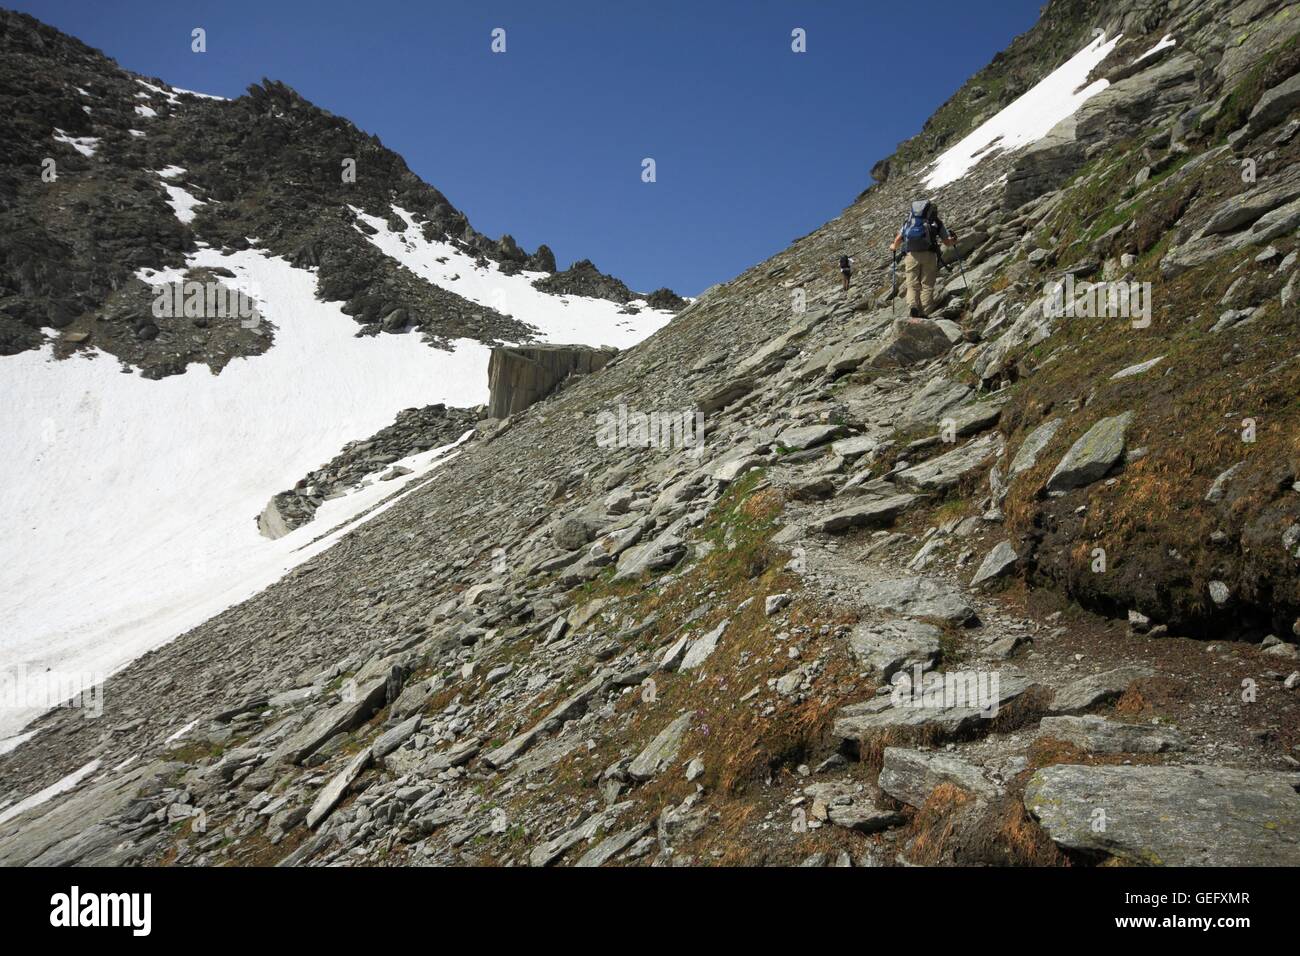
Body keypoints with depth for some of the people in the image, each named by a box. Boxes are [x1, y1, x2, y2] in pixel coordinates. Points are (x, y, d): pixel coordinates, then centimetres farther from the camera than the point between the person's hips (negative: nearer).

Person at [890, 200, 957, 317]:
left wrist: (894, 247, 41)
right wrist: (953, 240, 36)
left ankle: (912, 307, -20)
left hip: (912, 255, 1)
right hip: (929, 254, -1)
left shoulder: (909, 220, 22)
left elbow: (898, 239, 20)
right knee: (927, 285, 2)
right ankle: (923, 313, -10)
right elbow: (947, 242, 14)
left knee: (912, 285, 5)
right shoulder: (936, 221, 17)